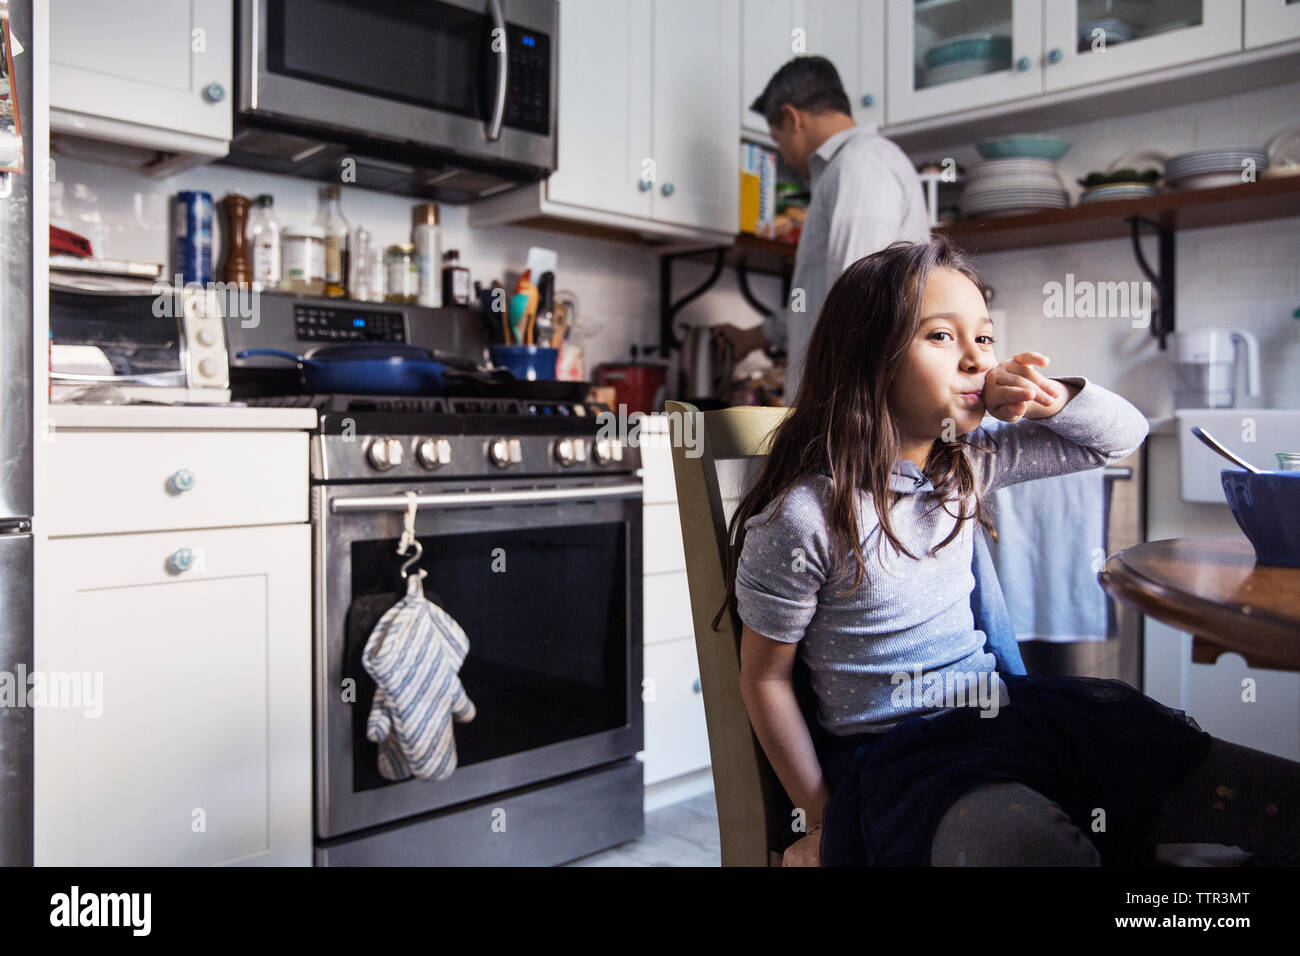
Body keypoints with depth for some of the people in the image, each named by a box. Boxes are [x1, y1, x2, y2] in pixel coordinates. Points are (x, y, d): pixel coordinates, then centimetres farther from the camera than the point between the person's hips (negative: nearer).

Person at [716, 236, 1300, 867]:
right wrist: (821, 816, -2)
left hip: (1004, 707, 7)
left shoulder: (969, 459, 3)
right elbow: (766, 677, -7)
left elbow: (1123, 435, 16)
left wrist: (1055, 397, -7)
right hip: (894, 746, -6)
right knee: (1041, 848, -41)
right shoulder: (803, 514, -17)